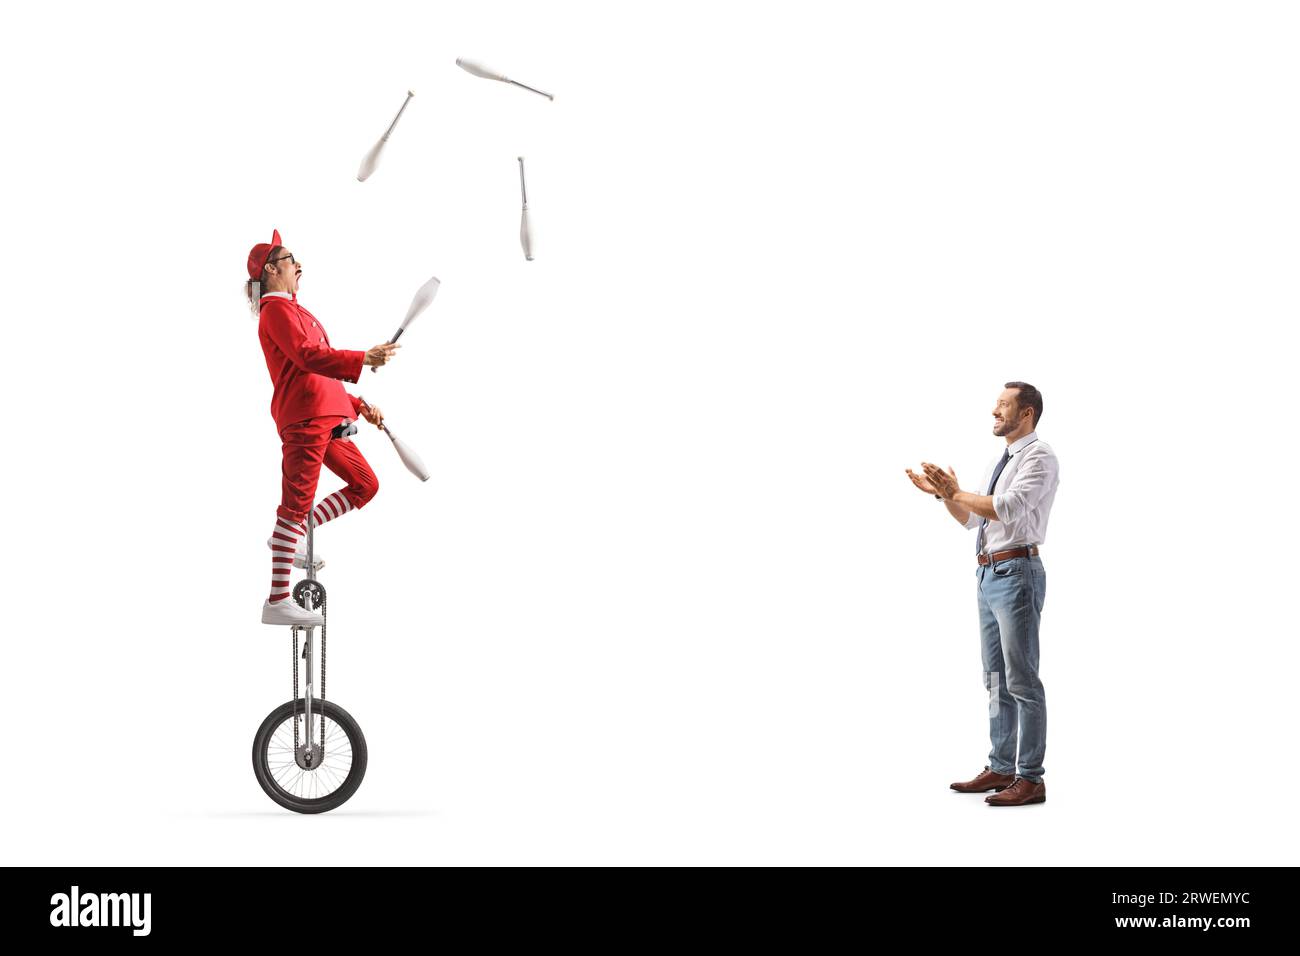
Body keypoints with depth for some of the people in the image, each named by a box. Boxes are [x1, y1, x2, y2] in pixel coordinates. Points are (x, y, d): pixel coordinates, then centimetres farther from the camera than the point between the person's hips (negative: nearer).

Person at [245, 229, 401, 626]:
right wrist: (362, 359, -24)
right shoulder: (276, 310, -3)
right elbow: (308, 356, -20)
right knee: (296, 503, -10)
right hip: (304, 417, -10)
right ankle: (278, 601, -10)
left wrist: (358, 406, 23)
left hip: (327, 420, 10)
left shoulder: (293, 311, 28)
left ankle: (293, 534, 12)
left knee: (365, 484, 11)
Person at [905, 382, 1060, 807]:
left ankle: (1031, 779, -2)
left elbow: (1009, 509, -25)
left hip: (1017, 573, -9)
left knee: (1021, 679, -7)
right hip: (989, 576, 9)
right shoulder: (1000, 462, 19)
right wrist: (943, 493, 5)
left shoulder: (1039, 457, -10)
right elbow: (972, 518, 20)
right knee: (996, 679, 13)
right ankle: (1001, 769, 20)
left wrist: (956, 492, -20)